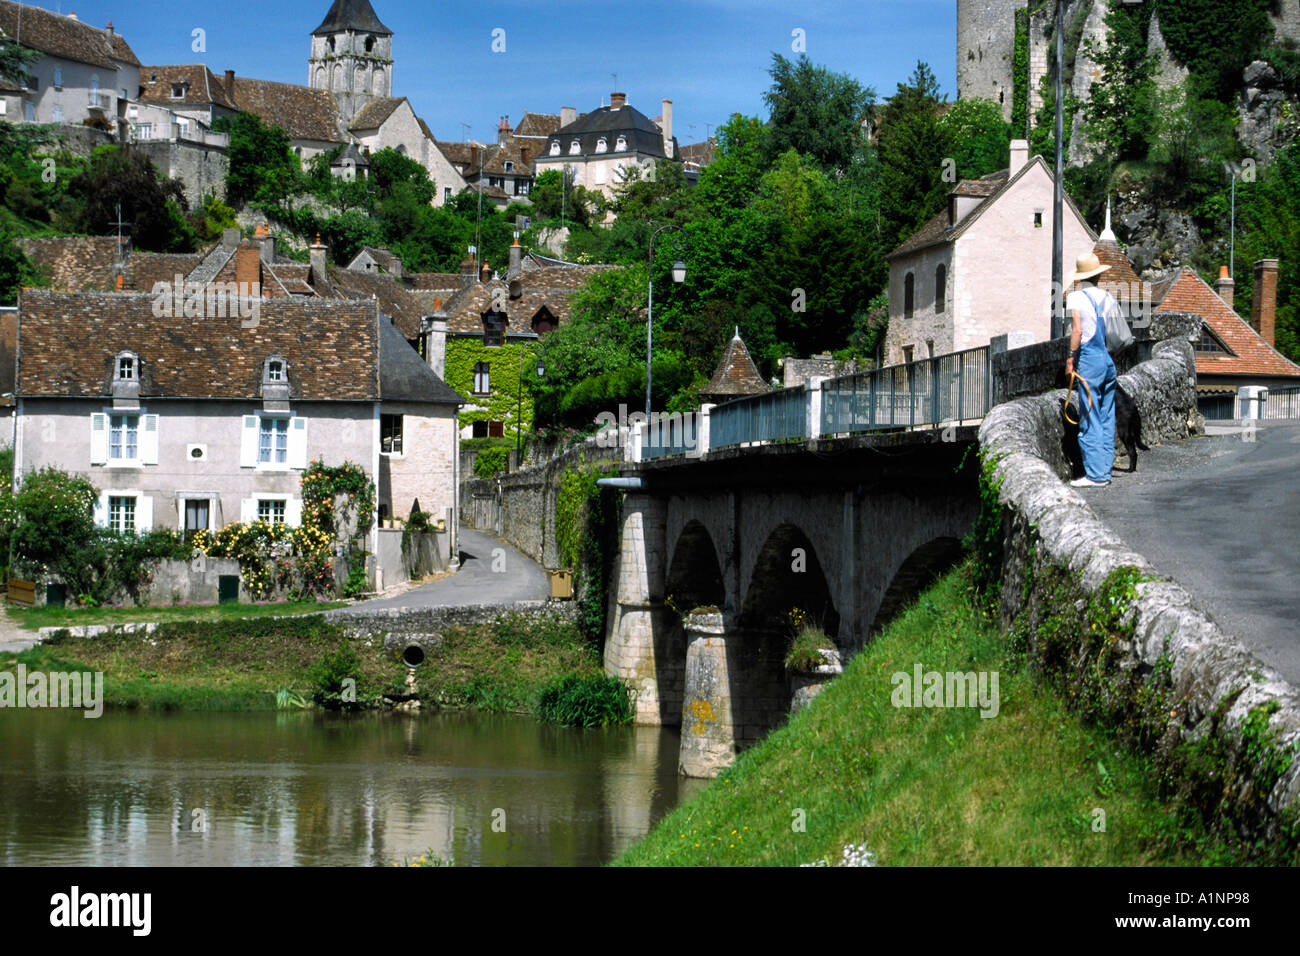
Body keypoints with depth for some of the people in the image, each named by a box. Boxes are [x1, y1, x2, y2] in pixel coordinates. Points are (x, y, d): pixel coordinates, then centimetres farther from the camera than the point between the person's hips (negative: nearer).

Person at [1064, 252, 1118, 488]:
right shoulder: (1108, 297, 11)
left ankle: (1095, 474, -7)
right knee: (1107, 418, 11)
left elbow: (1077, 331, -15)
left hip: (1089, 359, -6)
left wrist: (1070, 359, -10)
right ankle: (1105, 471, 13)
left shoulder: (1076, 297, -6)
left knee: (1090, 419, -5)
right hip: (1110, 360, 6)